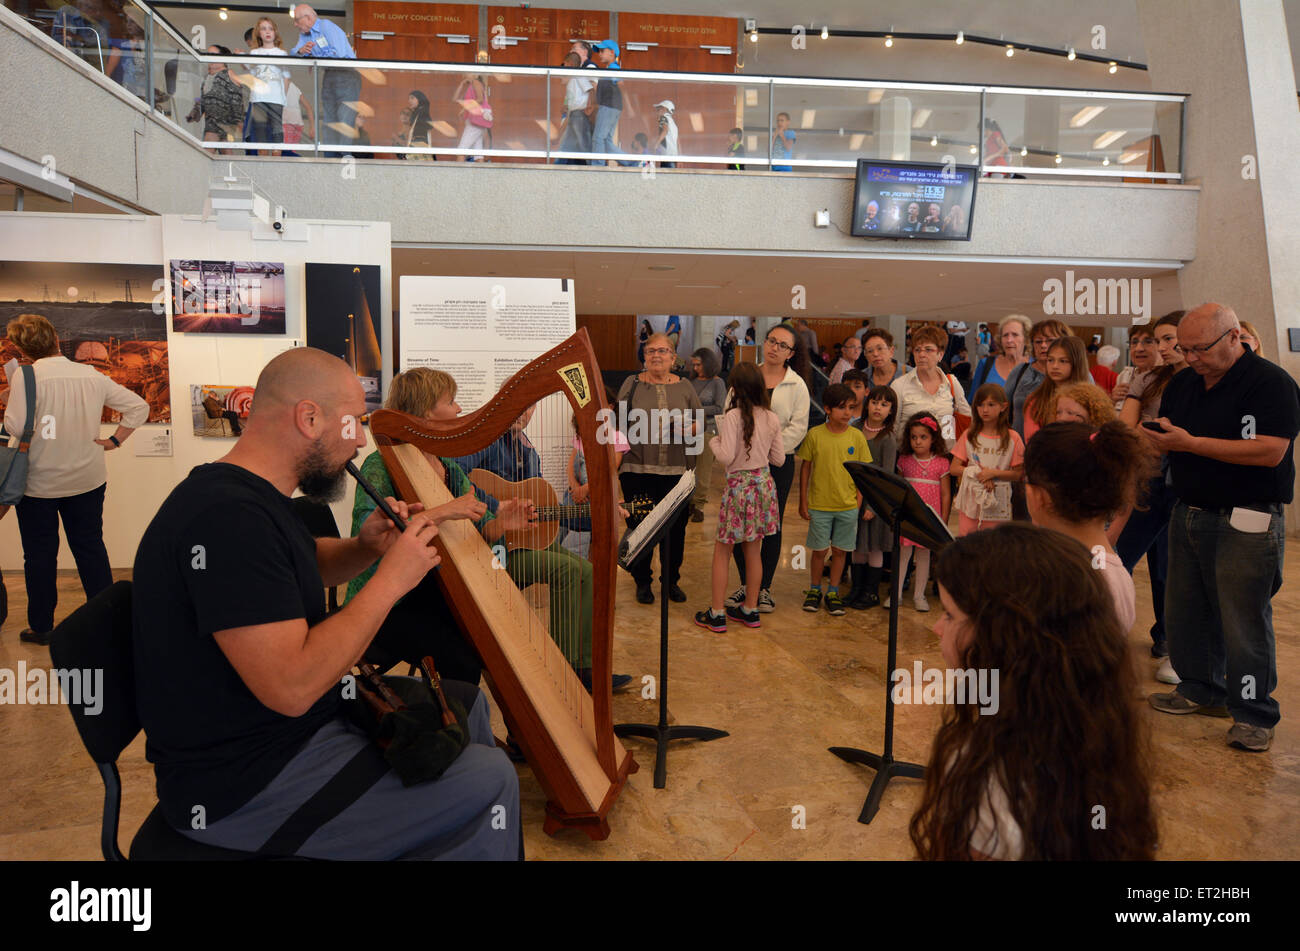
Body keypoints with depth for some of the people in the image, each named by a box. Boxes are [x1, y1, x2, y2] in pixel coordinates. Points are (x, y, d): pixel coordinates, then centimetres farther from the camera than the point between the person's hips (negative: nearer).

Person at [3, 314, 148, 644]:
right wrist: (114, 441, 4)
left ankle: (41, 626, 20)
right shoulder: (92, 375, -2)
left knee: (40, 554, 10)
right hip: (88, 479, 3)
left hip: (39, 483, -3)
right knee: (91, 548, 13)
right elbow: (139, 407, 2)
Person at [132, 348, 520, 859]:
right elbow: (292, 687, -32)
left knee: (466, 703, 13)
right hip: (242, 787, -10)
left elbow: (303, 566, 22)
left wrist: (364, 547, 0)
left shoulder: (251, 496, 5)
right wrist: (390, 579, -22)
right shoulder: (228, 517, -27)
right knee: (490, 784, -15)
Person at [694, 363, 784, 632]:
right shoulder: (772, 418, 2)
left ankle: (716, 614, 8)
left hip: (739, 485, -6)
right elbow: (779, 458, 7)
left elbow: (726, 456, -19)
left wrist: (714, 442, 0)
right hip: (764, 484, 6)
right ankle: (750, 609, 24)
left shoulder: (733, 416, -15)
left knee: (722, 550, 5)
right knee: (754, 550, 15)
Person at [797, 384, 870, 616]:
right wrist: (803, 502, -1)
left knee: (840, 550, 9)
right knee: (819, 550, 7)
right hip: (819, 504, -1)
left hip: (848, 506, 1)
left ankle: (833, 592, 24)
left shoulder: (857, 437, -2)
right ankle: (814, 590, 26)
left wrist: (859, 502, -1)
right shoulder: (815, 434, -6)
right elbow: (805, 468, 0)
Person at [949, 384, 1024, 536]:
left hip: (997, 505, -1)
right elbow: (953, 469, 1)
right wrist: (976, 473, -13)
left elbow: (1018, 473, -2)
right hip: (970, 502, 1)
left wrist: (994, 473, -15)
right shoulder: (969, 435, 5)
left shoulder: (1012, 438, 0)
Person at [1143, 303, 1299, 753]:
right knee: (1184, 611, 13)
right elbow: (1165, 441, 18)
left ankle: (1254, 715, 14)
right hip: (1188, 513, 7)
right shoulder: (1182, 384, 10)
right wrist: (1155, 442, -5)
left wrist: (1190, 443, -23)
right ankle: (1201, 691, 31)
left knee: (1244, 619, -1)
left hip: (1245, 523, -7)